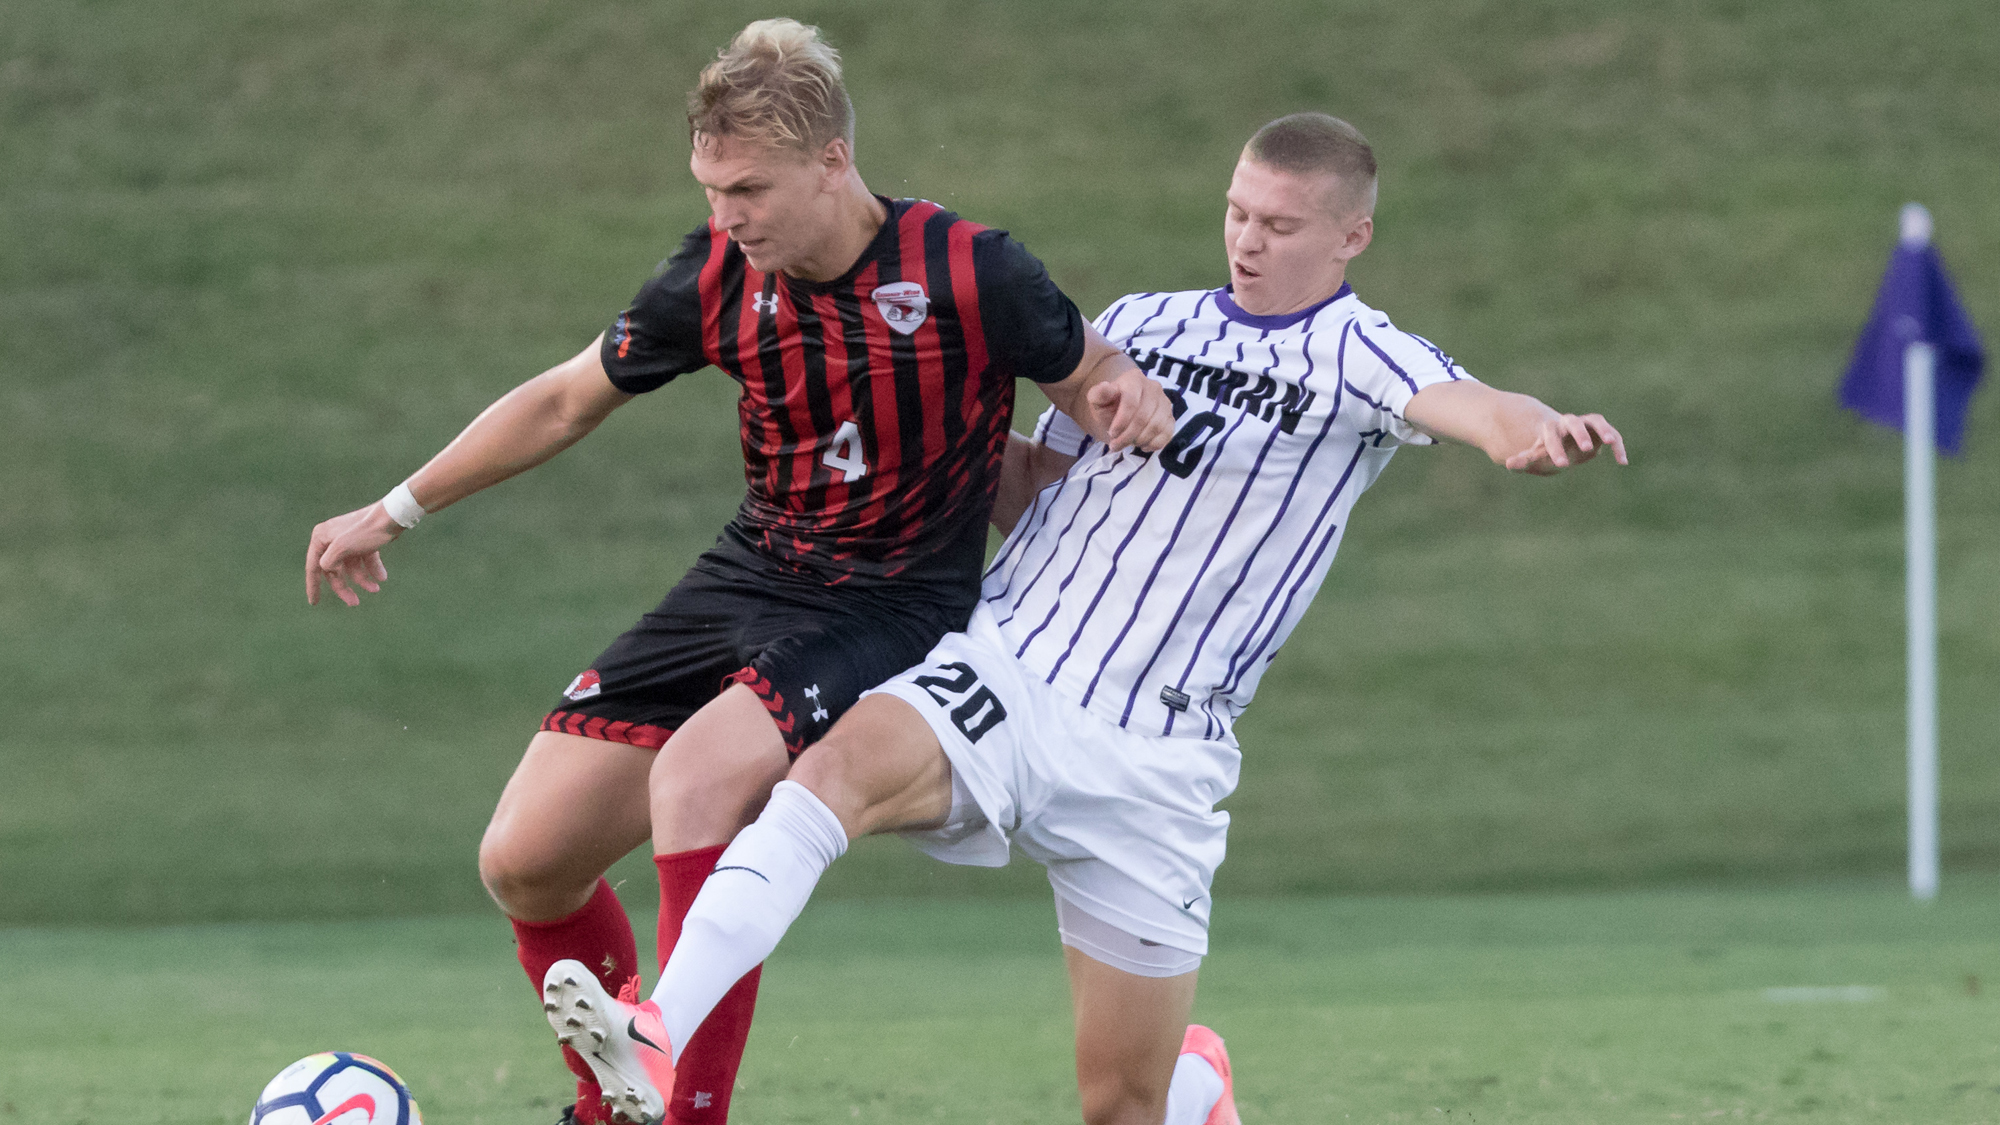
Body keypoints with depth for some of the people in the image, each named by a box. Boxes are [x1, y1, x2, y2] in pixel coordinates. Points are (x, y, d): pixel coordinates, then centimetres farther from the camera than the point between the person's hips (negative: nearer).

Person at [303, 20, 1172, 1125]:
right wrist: (392, 513, 15)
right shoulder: (718, 274, -5)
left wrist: (1130, 400, -26)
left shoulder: (970, 273, -18)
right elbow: (565, 401, 10)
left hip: (892, 609, -5)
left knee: (694, 777, -34)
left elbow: (1090, 381, 0)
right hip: (747, 578, 6)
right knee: (524, 859, -1)